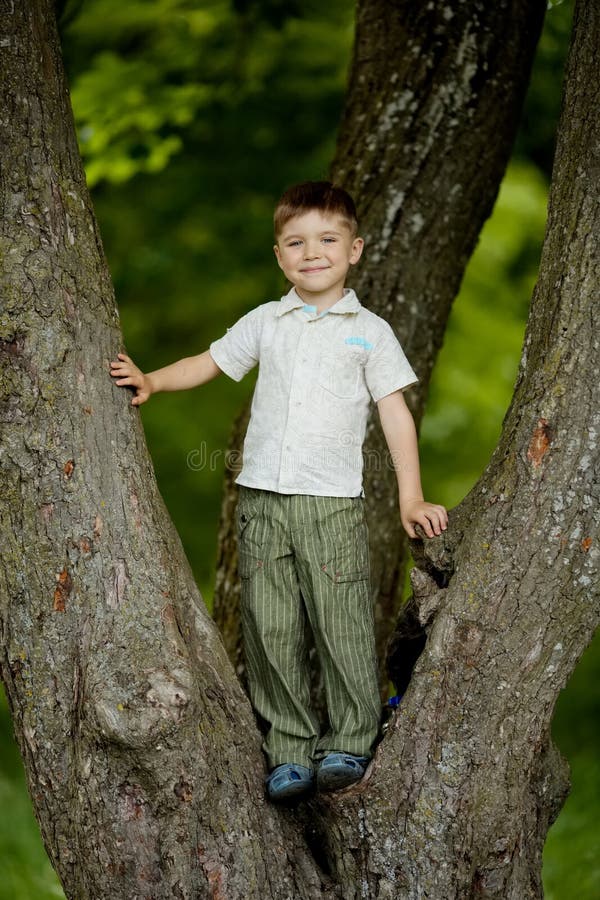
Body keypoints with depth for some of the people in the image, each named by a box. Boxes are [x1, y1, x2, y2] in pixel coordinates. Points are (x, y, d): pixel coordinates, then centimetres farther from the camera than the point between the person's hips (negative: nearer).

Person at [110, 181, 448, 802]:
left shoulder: (370, 331, 6)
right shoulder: (265, 322, 13)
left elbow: (395, 413, 4)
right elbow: (210, 362, 22)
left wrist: (411, 498, -2)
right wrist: (151, 381, 5)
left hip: (333, 502, -2)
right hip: (261, 500, 3)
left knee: (342, 627, -6)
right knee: (269, 629, 1)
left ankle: (349, 743, 8)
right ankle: (290, 749, 10)